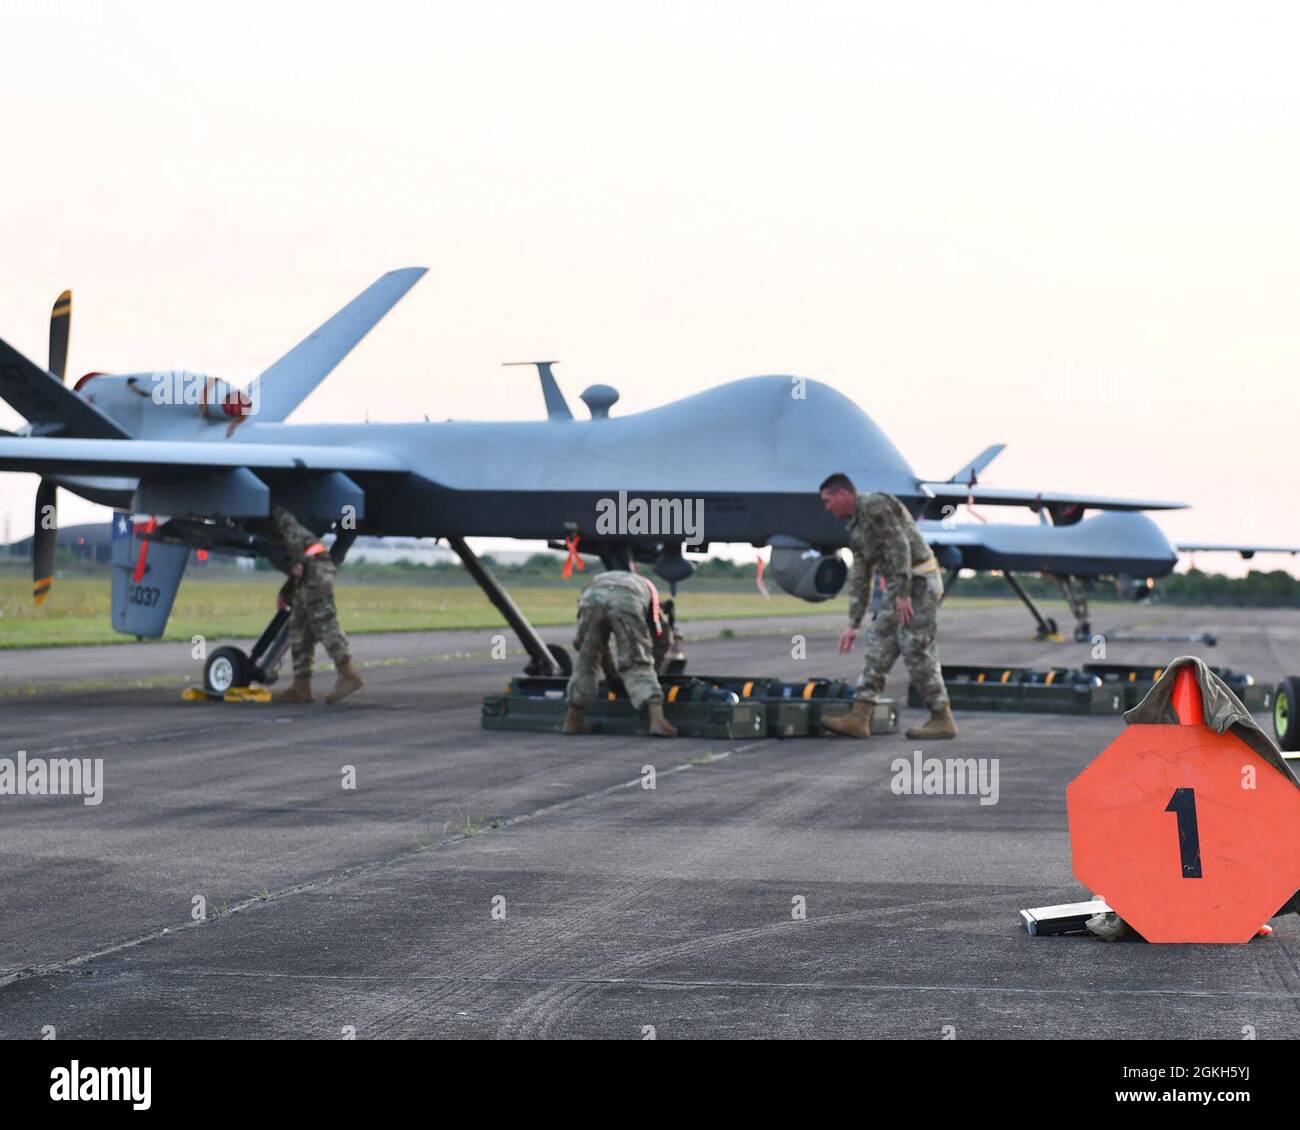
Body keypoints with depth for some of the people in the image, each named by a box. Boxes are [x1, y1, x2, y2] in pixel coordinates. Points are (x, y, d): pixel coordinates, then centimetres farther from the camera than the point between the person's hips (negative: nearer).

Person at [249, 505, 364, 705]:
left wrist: (296, 563, -18)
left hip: (314, 566, -10)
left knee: (323, 622, -14)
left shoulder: (273, 514, 4)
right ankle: (301, 687, 7)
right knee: (298, 629, 8)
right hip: (305, 577, 10)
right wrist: (285, 592, 26)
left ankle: (348, 675, -18)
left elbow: (292, 531, -13)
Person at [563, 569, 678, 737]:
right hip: (627, 602, -2)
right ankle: (657, 719, -9)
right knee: (638, 666, 6)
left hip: (592, 597, 2)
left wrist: (611, 673, 55)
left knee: (586, 660, 21)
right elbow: (663, 637, 38)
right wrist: (653, 666, 52)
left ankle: (572, 719, 26)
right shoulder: (647, 588, 42)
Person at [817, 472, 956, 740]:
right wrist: (852, 625, 16)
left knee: (916, 651, -7)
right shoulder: (856, 528, 18)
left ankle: (942, 720, 1)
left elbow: (900, 547, -20)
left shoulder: (875, 505, -11)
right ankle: (858, 719, -1)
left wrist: (903, 594, -23)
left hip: (918, 582, -10)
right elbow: (861, 581, 20)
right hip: (899, 587, 10)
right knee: (879, 647, 3)